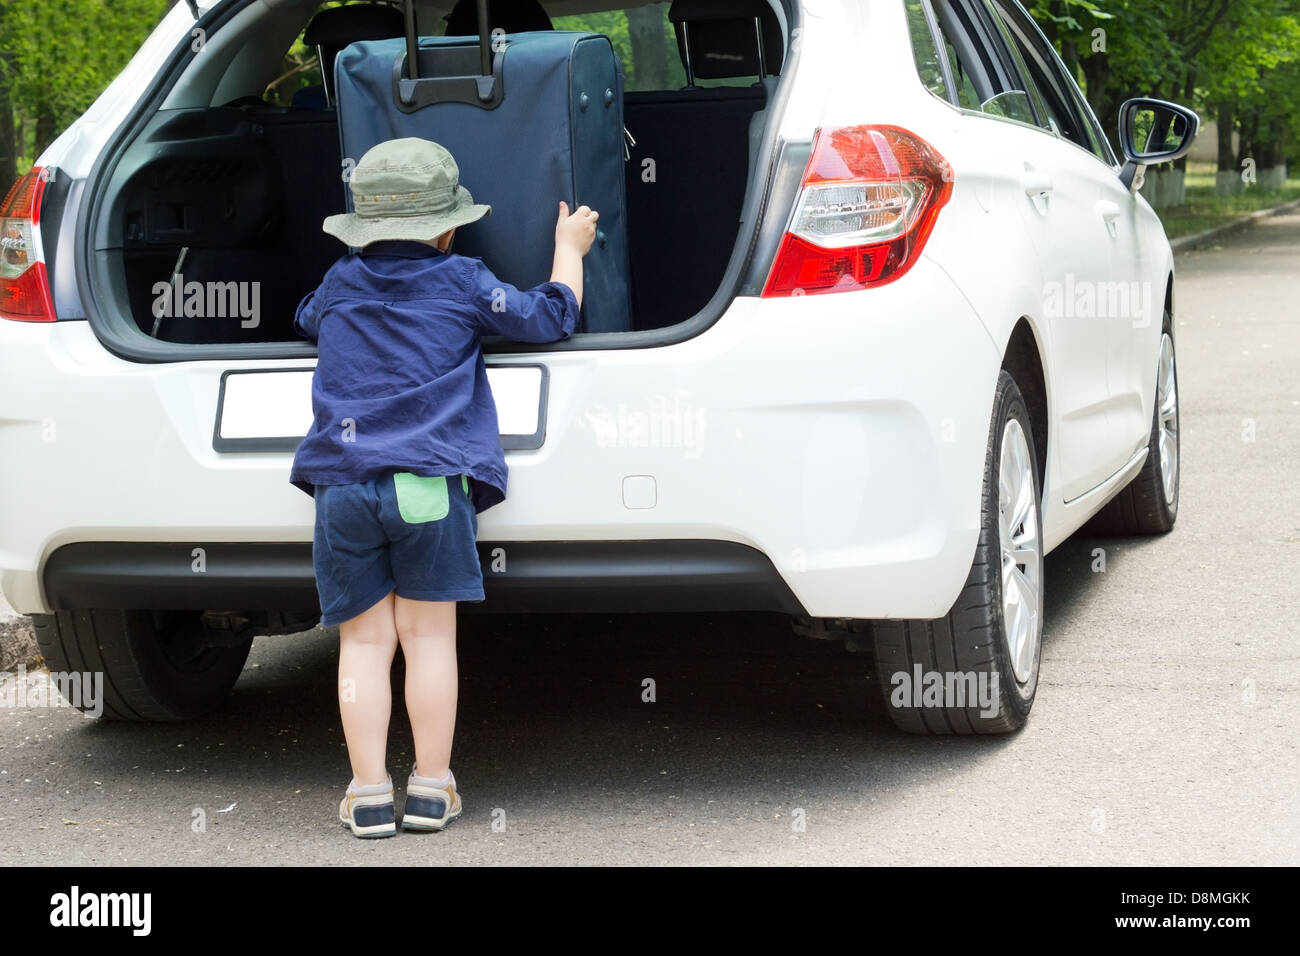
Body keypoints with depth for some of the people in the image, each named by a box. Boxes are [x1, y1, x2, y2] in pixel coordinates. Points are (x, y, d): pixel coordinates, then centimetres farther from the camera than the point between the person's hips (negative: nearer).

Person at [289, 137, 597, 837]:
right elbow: (550, 318, 11)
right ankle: (431, 788, 7)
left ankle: (368, 791, 3)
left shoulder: (340, 283, 16)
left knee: (365, 639, 5)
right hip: (430, 483, -2)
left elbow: (306, 322, 38)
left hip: (341, 484, 2)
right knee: (429, 636, 5)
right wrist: (569, 247, 26)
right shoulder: (462, 281, 6)